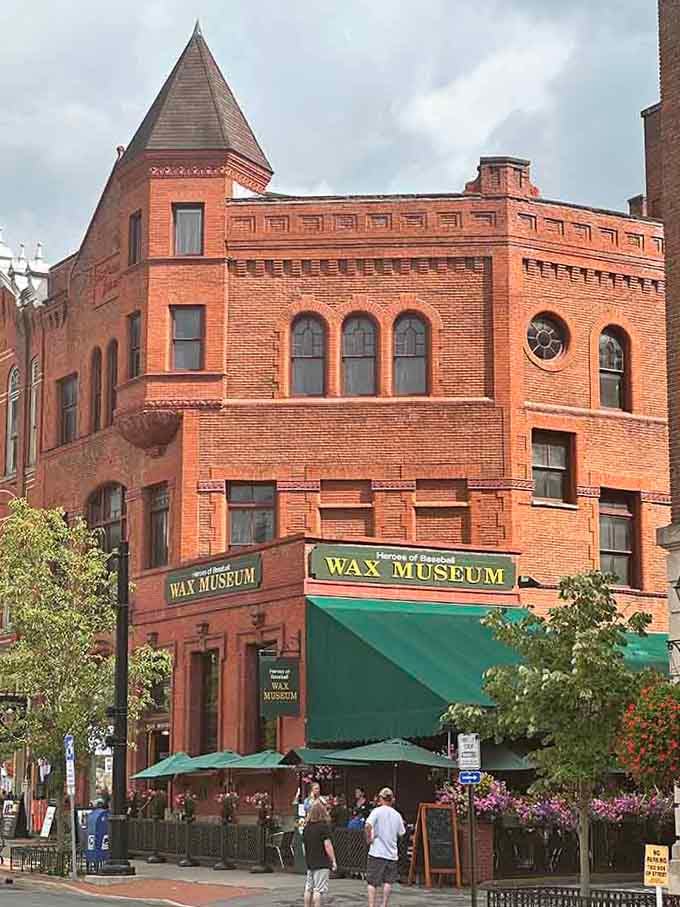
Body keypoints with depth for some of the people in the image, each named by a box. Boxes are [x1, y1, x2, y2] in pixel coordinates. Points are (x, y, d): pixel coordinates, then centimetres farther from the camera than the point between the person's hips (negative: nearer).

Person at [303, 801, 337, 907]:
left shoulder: (307, 827, 8)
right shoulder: (324, 826, -12)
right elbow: (327, 844, -15)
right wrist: (333, 860, -8)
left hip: (310, 862, 7)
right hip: (322, 863, -6)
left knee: (308, 889, 12)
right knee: (319, 890, -6)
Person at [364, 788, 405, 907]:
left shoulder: (377, 811, -6)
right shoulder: (396, 814, 5)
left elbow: (368, 825, -24)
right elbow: (401, 833, 13)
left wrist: (369, 838, -9)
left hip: (377, 852, -3)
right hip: (392, 852, 3)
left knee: (372, 882, 4)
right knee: (388, 881, 16)